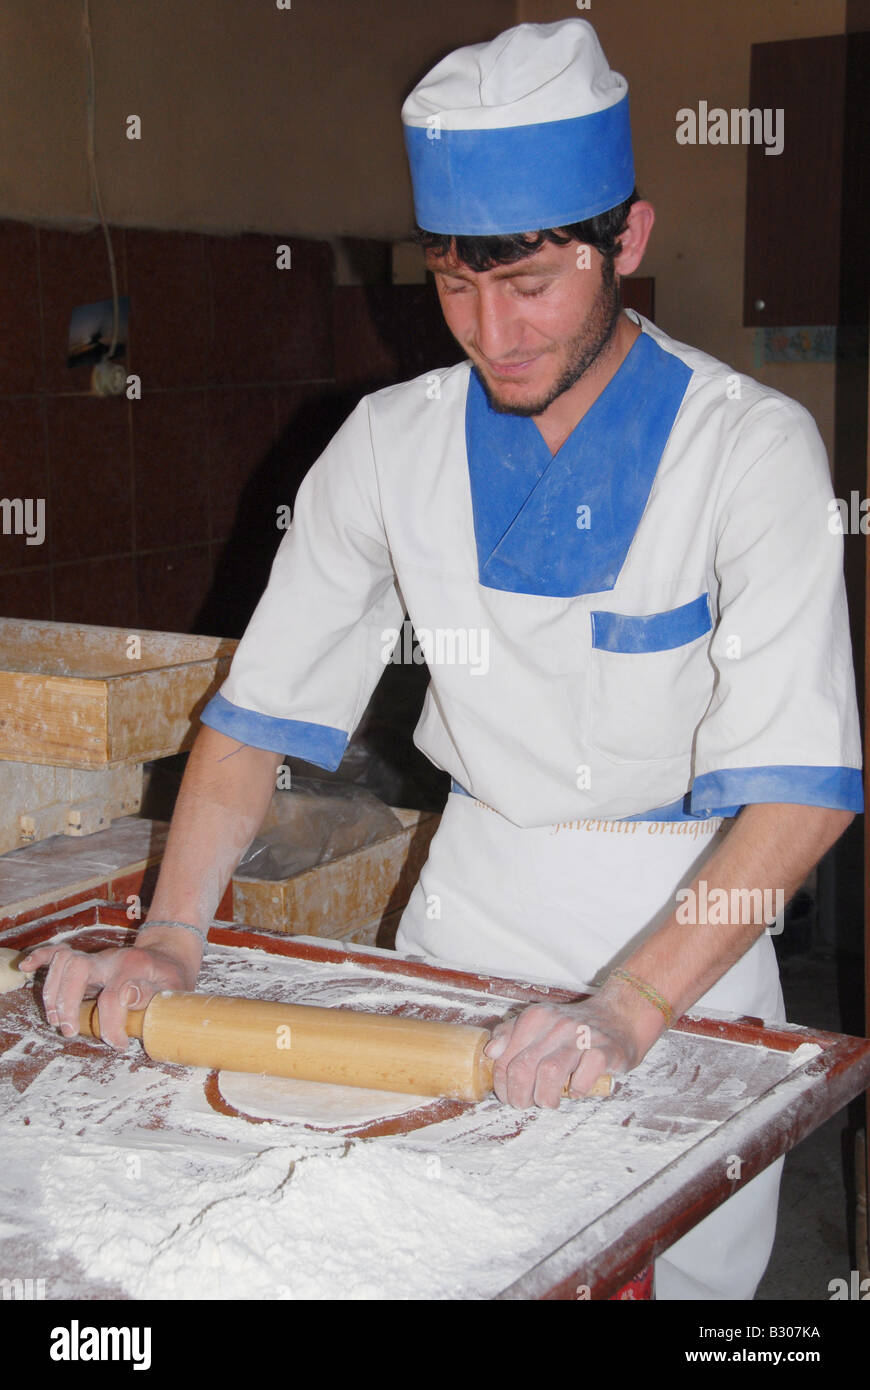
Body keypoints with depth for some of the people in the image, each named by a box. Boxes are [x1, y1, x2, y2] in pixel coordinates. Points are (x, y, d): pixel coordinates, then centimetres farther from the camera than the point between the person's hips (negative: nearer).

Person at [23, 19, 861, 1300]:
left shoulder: (751, 448, -18)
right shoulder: (393, 444, -7)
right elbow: (263, 709, -2)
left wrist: (631, 1005, -35)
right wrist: (169, 939, -13)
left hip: (686, 908, -2)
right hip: (472, 893, 3)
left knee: (679, 1267, 5)